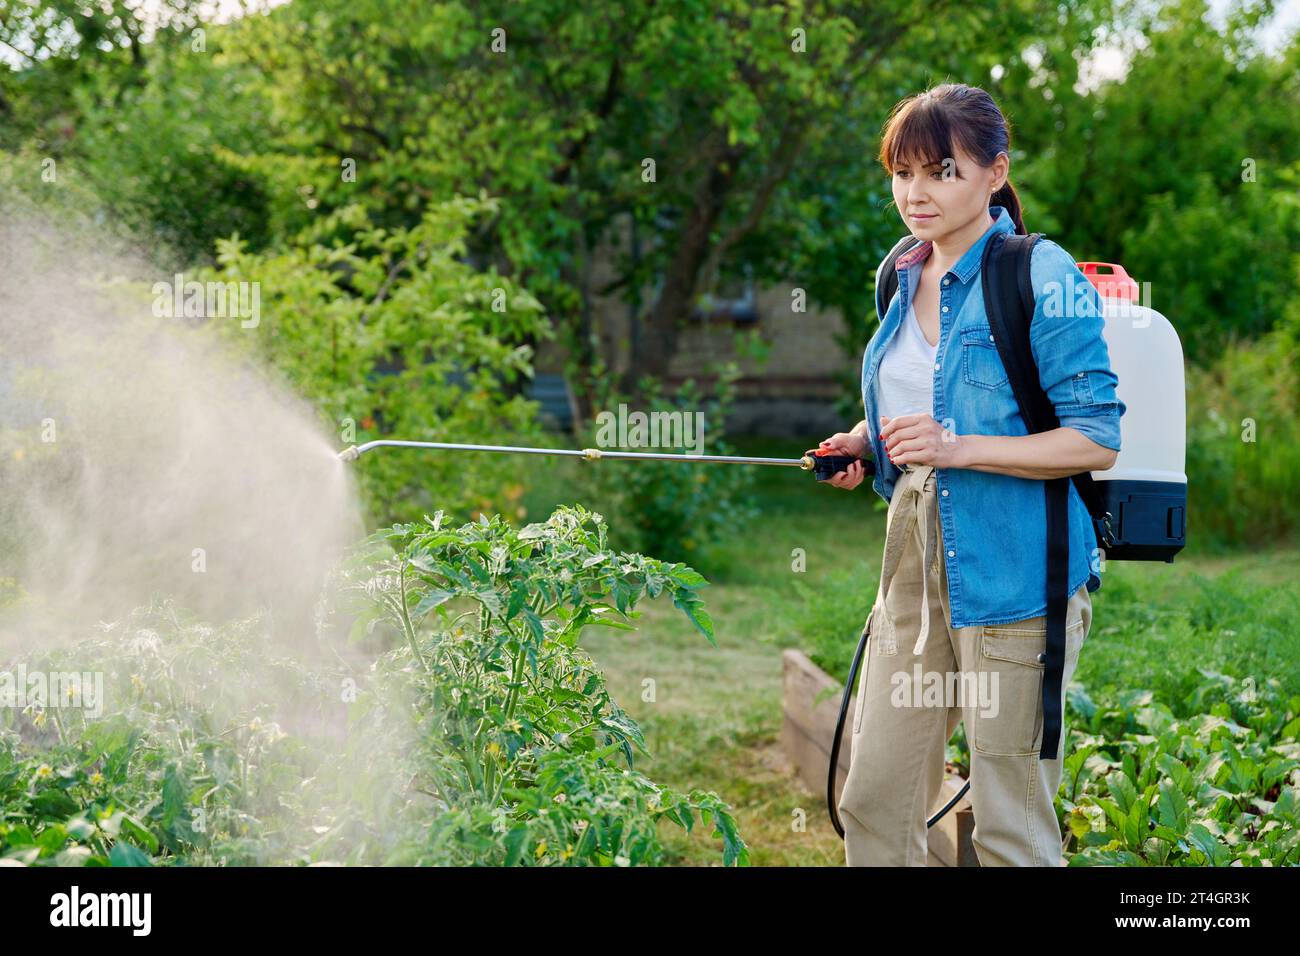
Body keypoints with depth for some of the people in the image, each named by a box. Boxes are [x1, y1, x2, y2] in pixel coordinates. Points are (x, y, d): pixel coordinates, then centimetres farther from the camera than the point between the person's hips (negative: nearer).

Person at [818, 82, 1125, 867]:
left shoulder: (1042, 277, -11)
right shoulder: (905, 279, 11)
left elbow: (1097, 440, -15)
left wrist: (958, 448, -23)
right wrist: (866, 445, 7)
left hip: (1015, 570, -7)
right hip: (917, 558, 7)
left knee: (1011, 827, 2)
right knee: (873, 801, 11)